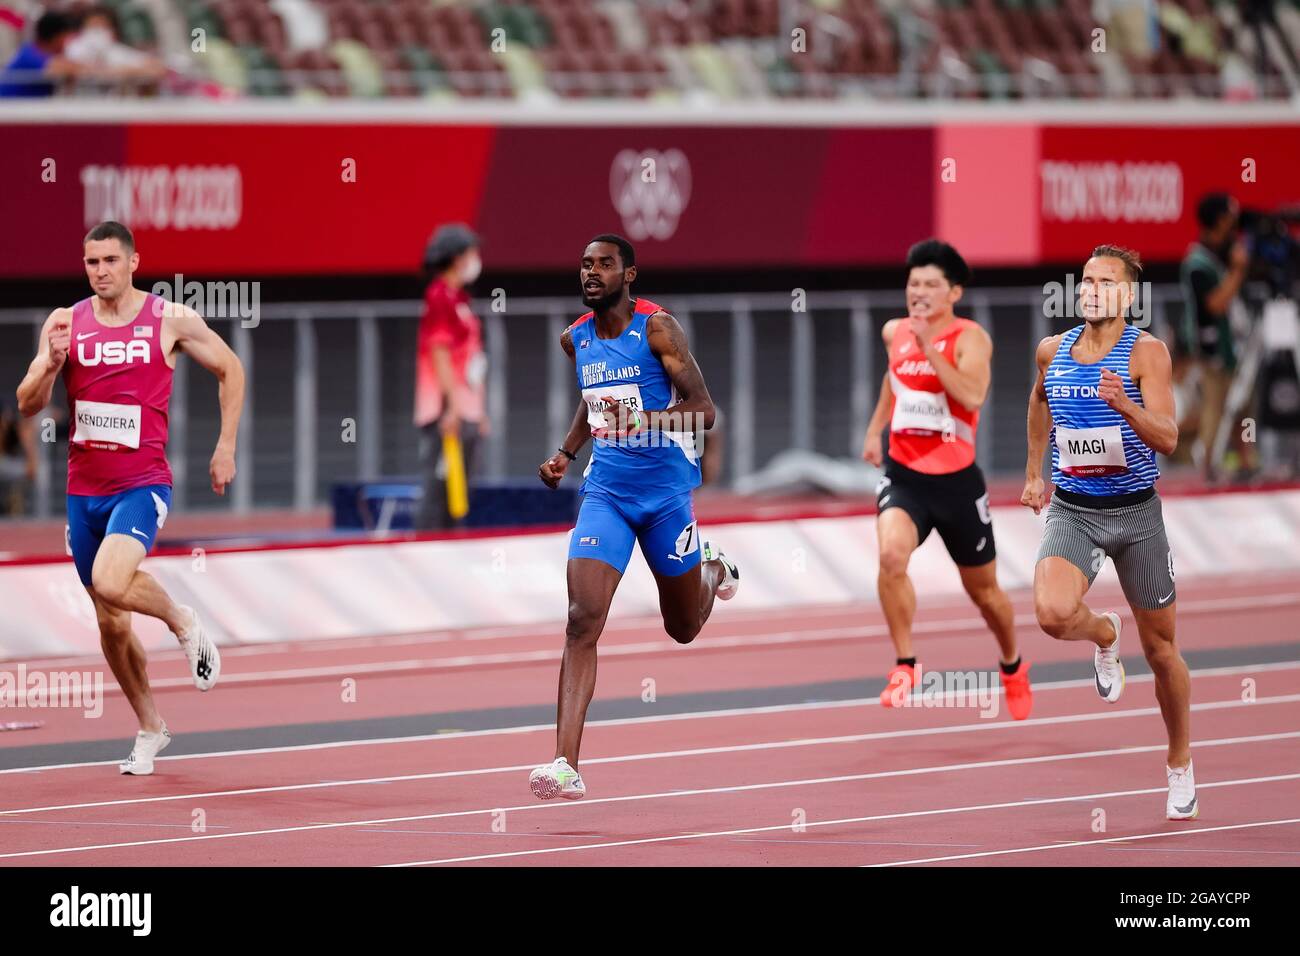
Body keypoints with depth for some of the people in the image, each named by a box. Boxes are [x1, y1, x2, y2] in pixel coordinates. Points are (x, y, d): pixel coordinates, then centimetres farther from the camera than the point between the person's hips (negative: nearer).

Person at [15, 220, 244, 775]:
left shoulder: (170, 321, -4)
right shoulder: (65, 323, 2)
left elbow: (230, 370, 9)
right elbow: (27, 405, 0)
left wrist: (226, 448, 4)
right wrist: (52, 363, -19)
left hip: (142, 484, -4)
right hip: (84, 489, 4)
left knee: (110, 583, -30)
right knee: (111, 625, 10)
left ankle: (184, 623, 0)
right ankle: (150, 729, 28)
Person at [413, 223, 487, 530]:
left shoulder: (460, 298, 19)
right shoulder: (440, 297, -11)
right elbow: (439, 352, -18)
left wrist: (478, 411, 21)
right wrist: (452, 406, -22)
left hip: (466, 411, 10)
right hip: (448, 411, -10)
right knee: (439, 489, -11)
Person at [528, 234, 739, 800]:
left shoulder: (657, 328, -11)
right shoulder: (575, 340, 5)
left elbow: (703, 409, -18)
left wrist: (646, 420, -33)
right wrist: (566, 453, 17)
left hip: (666, 490, -3)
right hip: (605, 491, 3)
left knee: (683, 628, 14)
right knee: (583, 620, -16)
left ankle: (713, 571, 53)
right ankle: (566, 765, -23)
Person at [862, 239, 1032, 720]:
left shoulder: (970, 338, -12)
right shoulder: (894, 332, 3)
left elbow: (972, 395, -30)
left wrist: (929, 348, -32)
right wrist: (875, 427, 26)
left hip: (956, 480, -2)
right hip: (904, 475, 2)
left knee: (982, 589, 14)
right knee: (891, 555, -28)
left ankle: (1012, 667, 43)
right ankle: (904, 666, -16)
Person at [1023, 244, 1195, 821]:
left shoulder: (1146, 352, -11)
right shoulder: (1052, 351, 3)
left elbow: (1167, 439, -21)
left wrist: (1126, 406, -38)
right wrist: (1033, 471, 27)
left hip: (1135, 513, -2)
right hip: (1071, 512, 2)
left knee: (1160, 647, 8)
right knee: (1052, 613, -26)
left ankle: (1179, 766, 27)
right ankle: (1103, 634, 12)